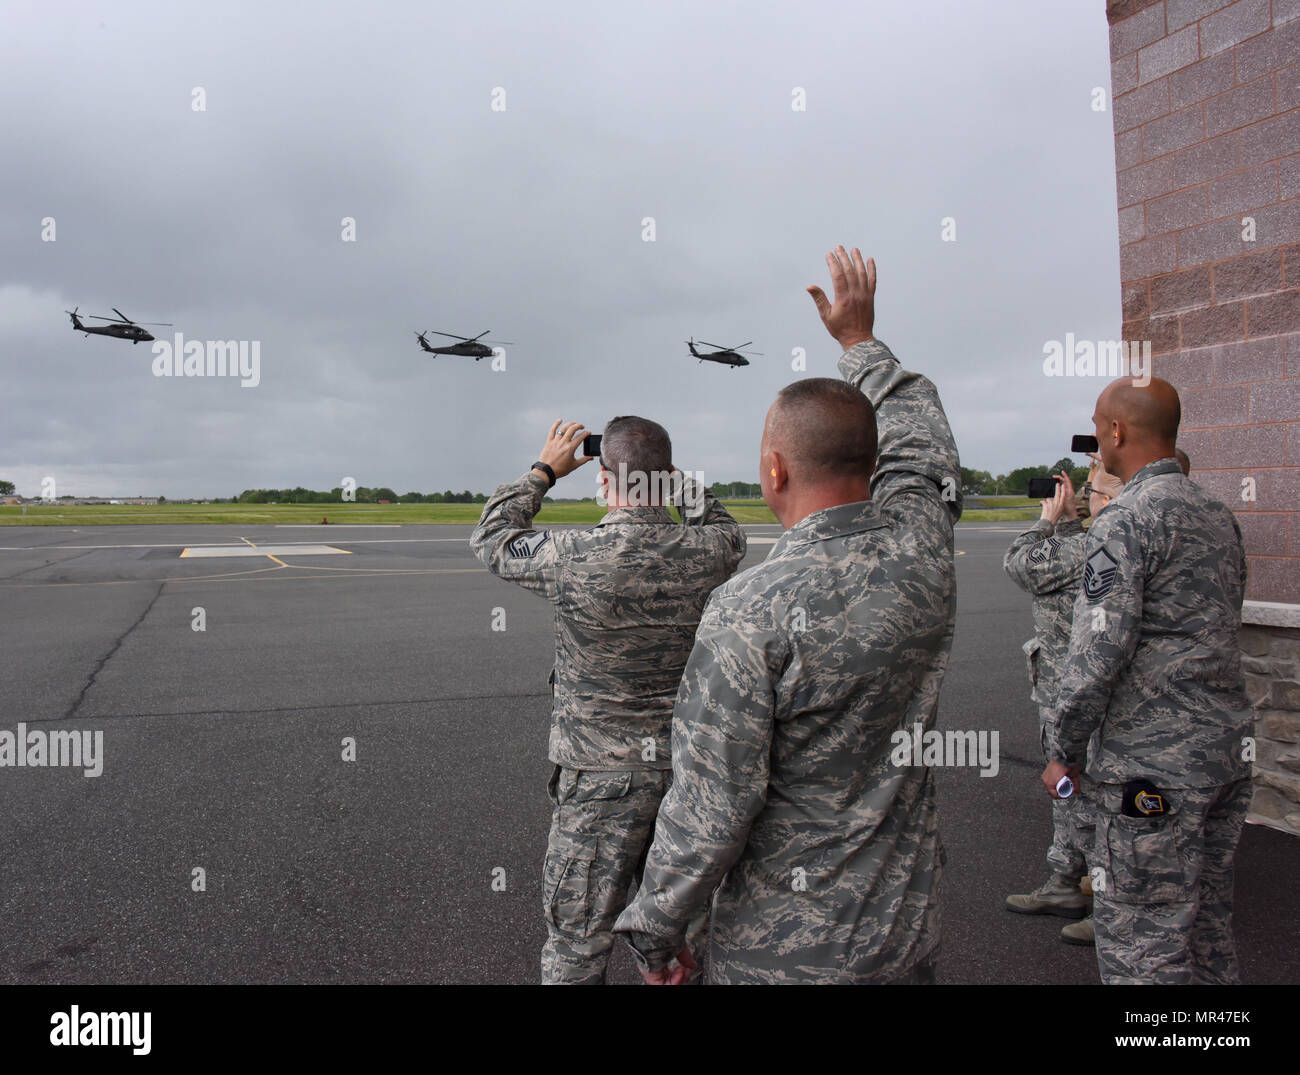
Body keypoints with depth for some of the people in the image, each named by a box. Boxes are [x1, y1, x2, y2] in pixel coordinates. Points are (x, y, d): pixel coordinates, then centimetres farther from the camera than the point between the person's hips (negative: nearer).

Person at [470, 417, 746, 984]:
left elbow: (491, 538, 1)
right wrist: (672, 475, 13)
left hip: (604, 777, -3)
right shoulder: (712, 552, -11)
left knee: (576, 950, 14)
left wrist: (544, 471, 10)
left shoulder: (573, 558, -20)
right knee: (687, 936, 22)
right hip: (692, 768, 4)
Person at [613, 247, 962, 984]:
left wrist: (658, 931, -6)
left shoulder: (750, 613, -26)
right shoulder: (922, 552, -10)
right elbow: (922, 441, 13)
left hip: (783, 950, -6)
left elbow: (711, 809, -22)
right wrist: (860, 339, 24)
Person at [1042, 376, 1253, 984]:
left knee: (1141, 941, 1)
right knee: (1206, 925, 20)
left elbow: (1099, 653, -20)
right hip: (1228, 751, 9)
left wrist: (1064, 753, -10)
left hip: (1152, 763, -9)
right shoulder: (1218, 515, 12)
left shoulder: (1127, 519, -16)